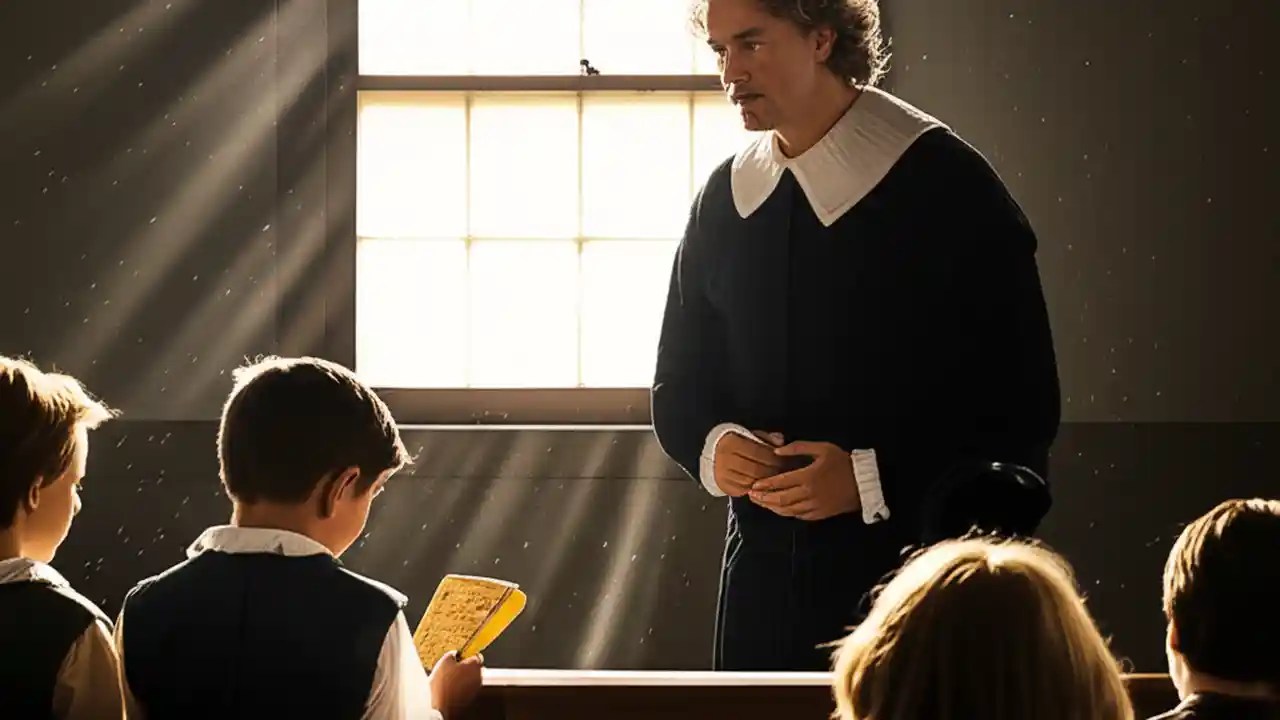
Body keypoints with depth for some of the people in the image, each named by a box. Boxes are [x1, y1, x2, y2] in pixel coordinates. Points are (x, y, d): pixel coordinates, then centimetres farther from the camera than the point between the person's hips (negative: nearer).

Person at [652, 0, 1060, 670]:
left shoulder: (947, 187, -10)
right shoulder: (724, 200, 8)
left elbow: (1022, 416, -11)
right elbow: (679, 387, 16)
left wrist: (872, 479, -21)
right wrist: (711, 445, -6)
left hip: (916, 582, -5)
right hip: (762, 582, 5)